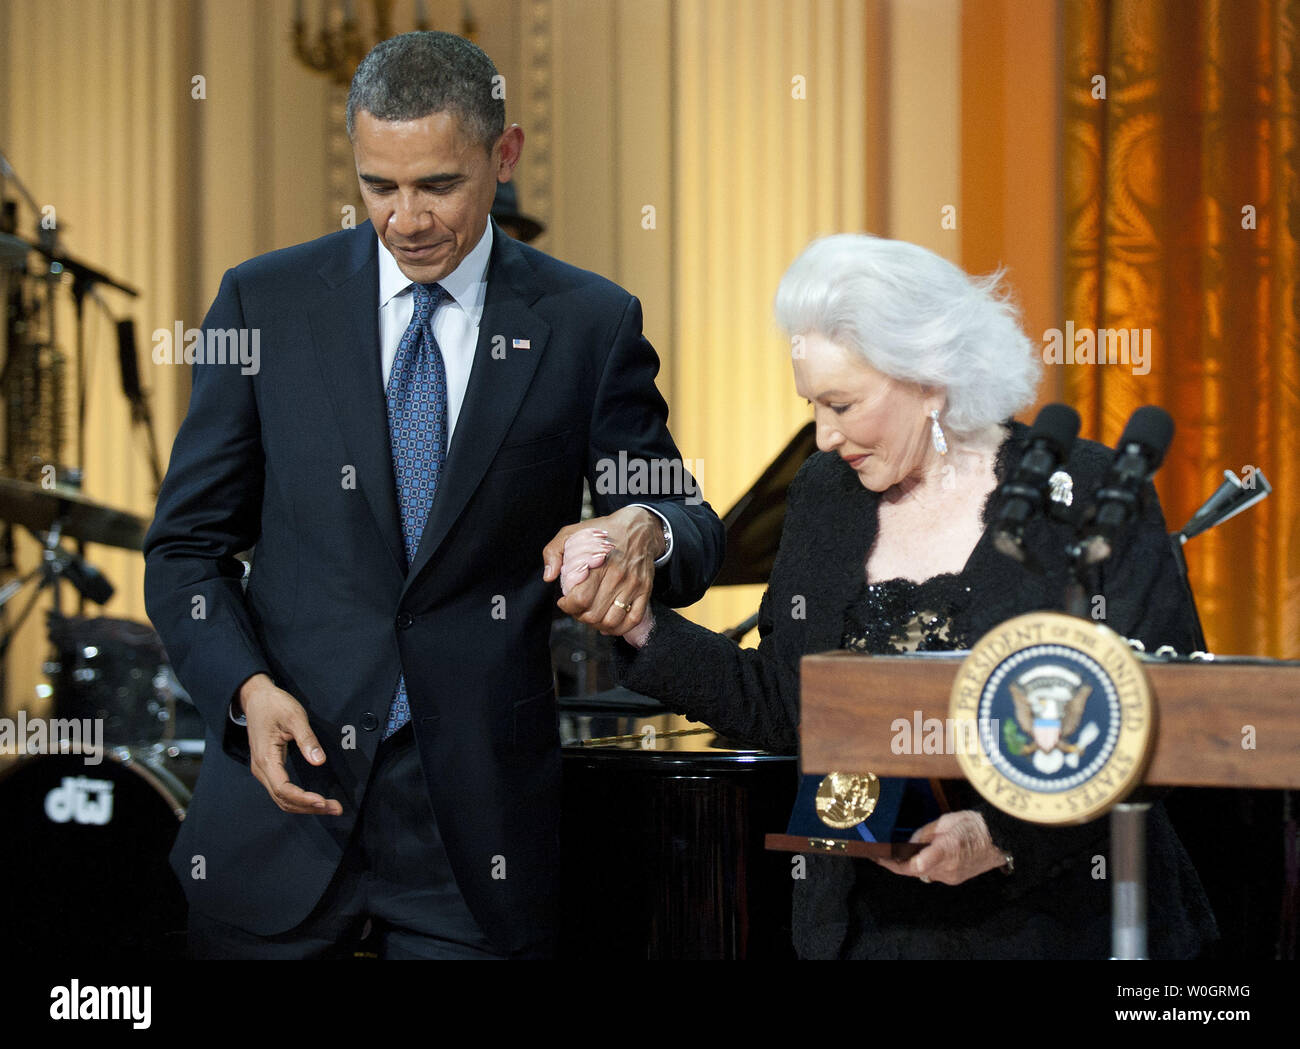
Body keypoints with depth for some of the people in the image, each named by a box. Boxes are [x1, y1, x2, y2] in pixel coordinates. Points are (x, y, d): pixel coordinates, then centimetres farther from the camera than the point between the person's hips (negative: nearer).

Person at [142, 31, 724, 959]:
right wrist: (248, 692, -12)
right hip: (286, 780, 1)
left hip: (478, 818, 0)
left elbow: (693, 526, 4)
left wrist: (647, 532, -21)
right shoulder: (265, 302, 3)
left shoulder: (591, 324, 2)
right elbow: (187, 546, 6)